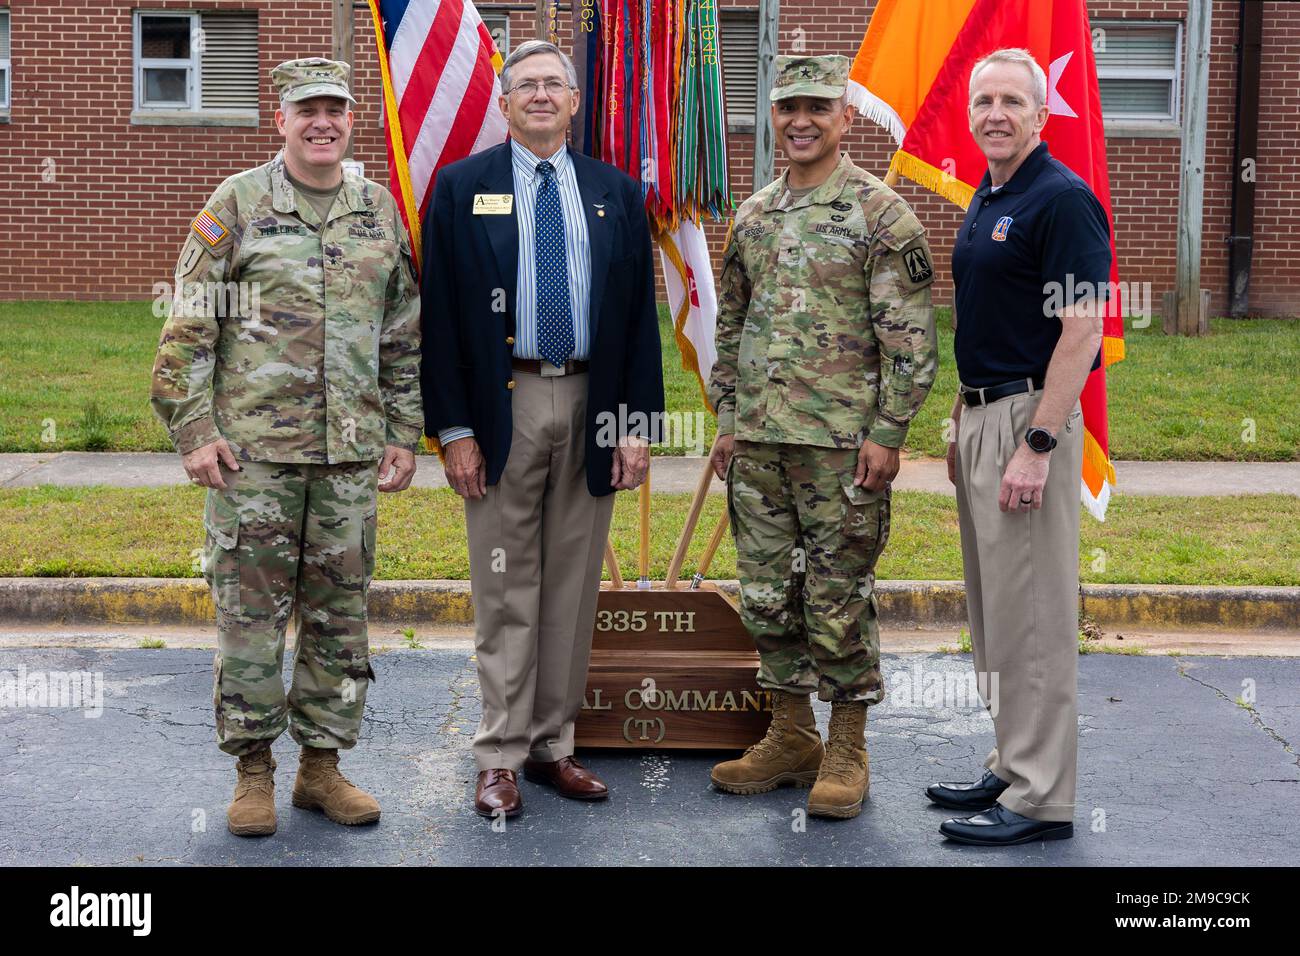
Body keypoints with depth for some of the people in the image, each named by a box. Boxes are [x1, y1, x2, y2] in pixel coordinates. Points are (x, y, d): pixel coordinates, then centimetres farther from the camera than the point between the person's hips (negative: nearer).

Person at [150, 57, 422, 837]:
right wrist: (194, 430, -7)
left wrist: (404, 435, 9)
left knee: (340, 613, 8)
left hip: (351, 452, 3)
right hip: (253, 449, -3)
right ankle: (254, 769, 14)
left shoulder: (381, 210, 10)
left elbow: (405, 336, 14)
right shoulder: (236, 204, 1)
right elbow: (189, 327, -1)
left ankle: (322, 764, 20)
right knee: (251, 611, 2)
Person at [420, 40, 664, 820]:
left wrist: (638, 424, 0)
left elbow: (641, 315, 7)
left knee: (573, 589, 9)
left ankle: (553, 745, 20)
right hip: (503, 404, -2)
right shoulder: (462, 187, 2)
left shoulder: (617, 193, 9)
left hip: (591, 404, 3)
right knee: (506, 593, 2)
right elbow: (440, 315, -2)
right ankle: (502, 757, 11)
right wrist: (453, 427, -8)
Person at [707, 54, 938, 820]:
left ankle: (847, 749, 14)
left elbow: (911, 335, -9)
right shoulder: (753, 215, 13)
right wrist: (727, 418, 13)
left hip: (841, 441, -6)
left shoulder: (880, 213, -6)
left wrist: (887, 433, -14)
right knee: (767, 594, 11)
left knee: (839, 598, 0)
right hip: (757, 441, 6)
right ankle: (791, 735, 25)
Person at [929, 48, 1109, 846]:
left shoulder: (1062, 199, -13)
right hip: (981, 417, 10)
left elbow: (1081, 331, -19)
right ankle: (1013, 767, 25)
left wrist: (1036, 445, -24)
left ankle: (1042, 799, 3)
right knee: (994, 610, 14)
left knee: (1031, 614, -5)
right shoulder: (986, 200, 15)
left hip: (1029, 420, -10)